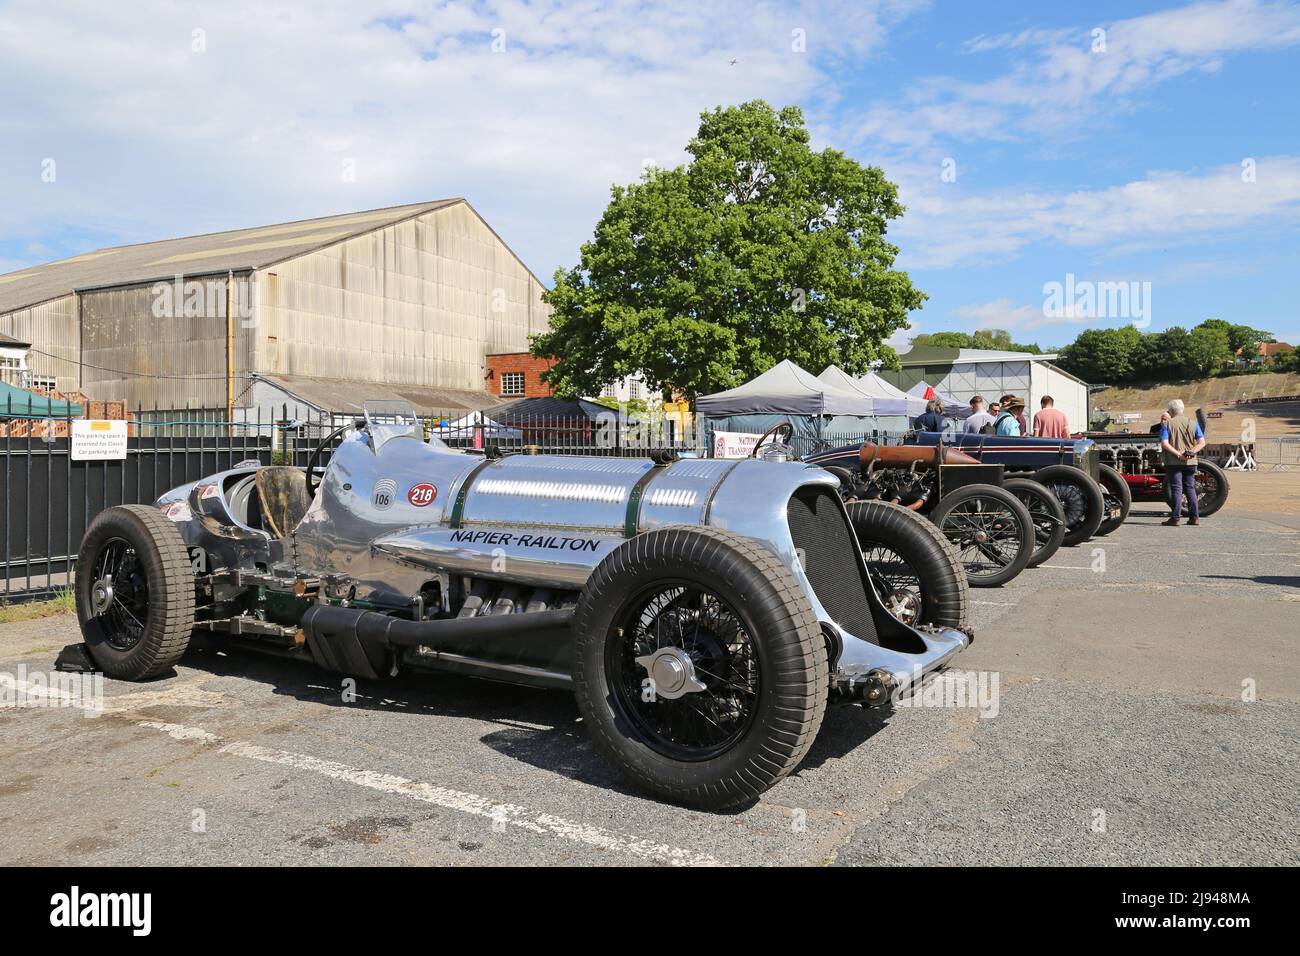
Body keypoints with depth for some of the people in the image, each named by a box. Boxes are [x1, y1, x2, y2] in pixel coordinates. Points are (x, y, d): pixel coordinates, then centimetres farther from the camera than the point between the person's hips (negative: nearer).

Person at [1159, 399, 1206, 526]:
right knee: (1190, 488, 13)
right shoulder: (1193, 423, 8)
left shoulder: (1167, 424, -4)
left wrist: (1178, 454, -16)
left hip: (1173, 462, -4)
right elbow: (1202, 442, 0)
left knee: (1177, 489, -1)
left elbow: (1164, 443, -15)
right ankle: (1195, 517, 14)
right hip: (1190, 461, 4)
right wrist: (1191, 452, -9)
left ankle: (1175, 518, -5)